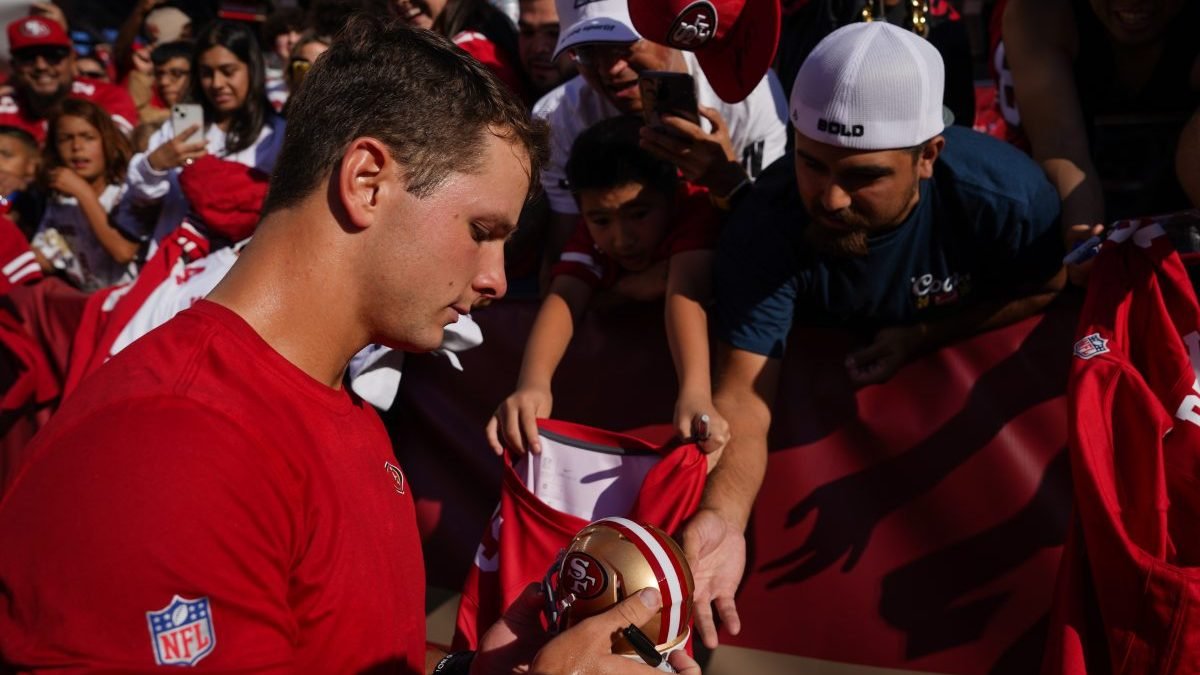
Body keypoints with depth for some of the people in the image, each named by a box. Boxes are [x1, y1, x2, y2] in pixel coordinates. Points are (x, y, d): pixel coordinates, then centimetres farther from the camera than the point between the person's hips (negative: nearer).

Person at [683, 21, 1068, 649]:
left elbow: (1046, 287, -13)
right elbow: (743, 393, -42)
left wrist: (922, 337, -27)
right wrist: (722, 516, -63)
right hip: (828, 362, 0)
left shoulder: (1005, 195, -37)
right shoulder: (764, 226, -38)